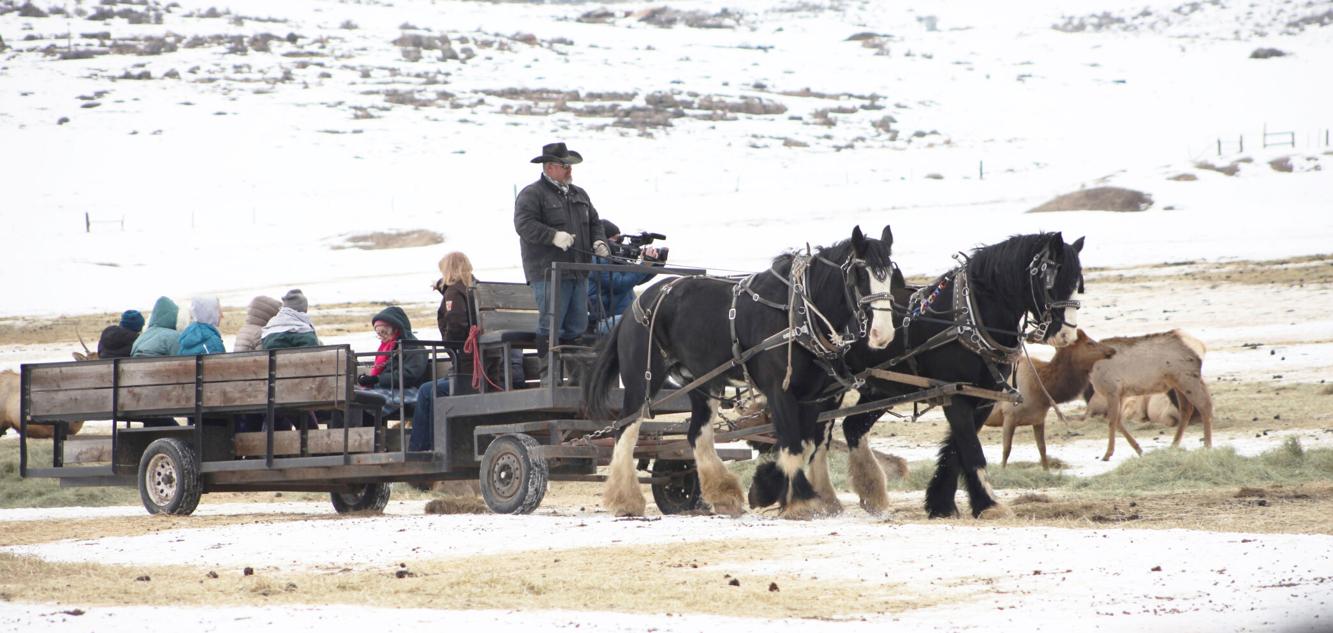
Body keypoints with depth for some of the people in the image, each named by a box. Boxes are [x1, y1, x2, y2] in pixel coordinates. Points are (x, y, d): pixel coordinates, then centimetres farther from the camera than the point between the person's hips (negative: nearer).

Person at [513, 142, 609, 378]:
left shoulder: (579, 195, 20)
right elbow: (524, 225, -17)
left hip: (578, 273, 7)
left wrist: (598, 242, 4)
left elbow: (594, 222, 25)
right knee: (550, 326, -10)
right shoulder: (531, 195, -4)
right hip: (548, 274, -7)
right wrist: (554, 236, -27)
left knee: (576, 327, 9)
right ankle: (548, 375, -9)